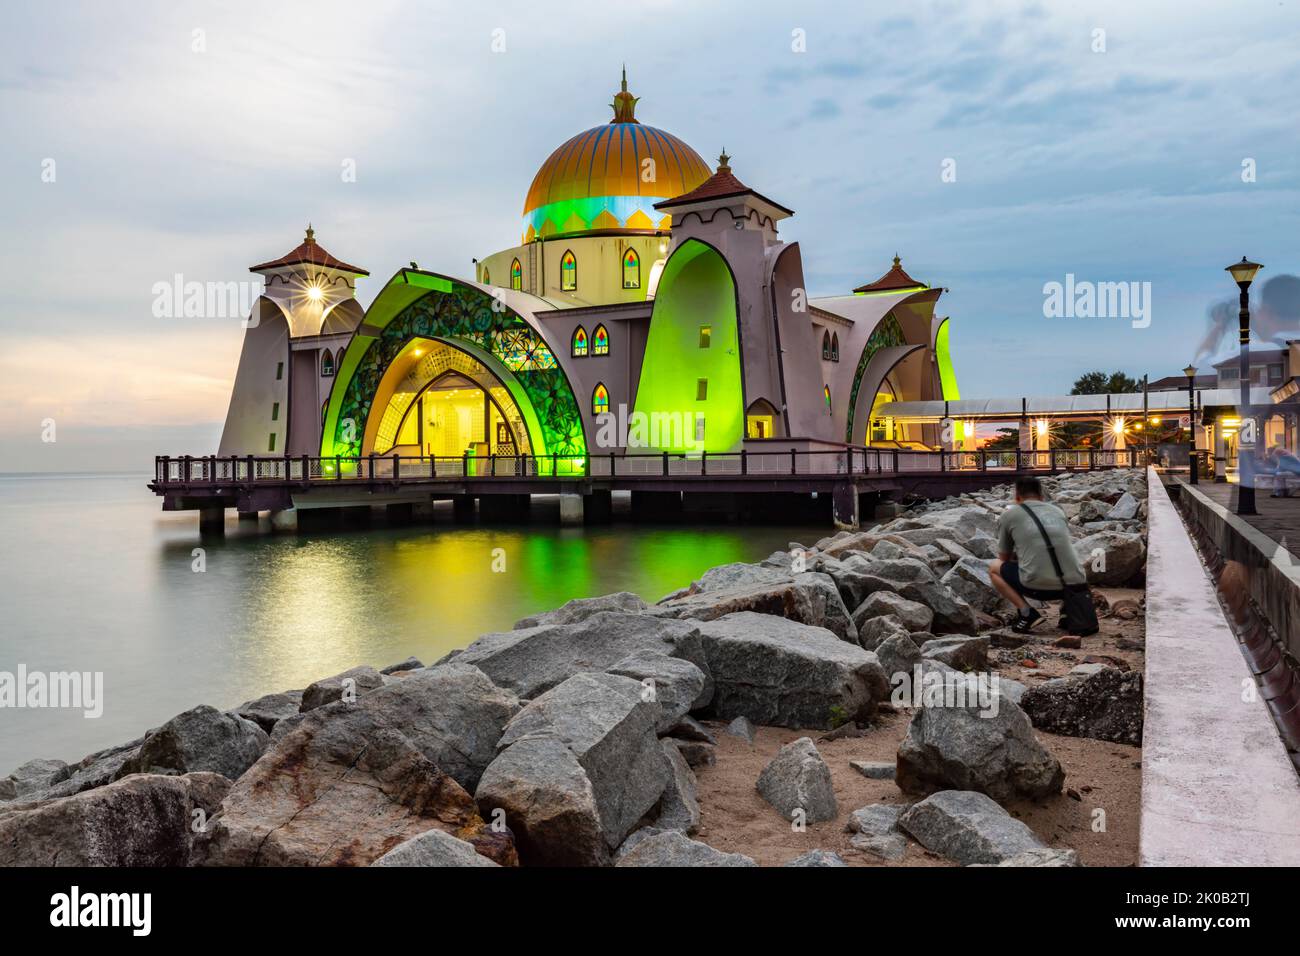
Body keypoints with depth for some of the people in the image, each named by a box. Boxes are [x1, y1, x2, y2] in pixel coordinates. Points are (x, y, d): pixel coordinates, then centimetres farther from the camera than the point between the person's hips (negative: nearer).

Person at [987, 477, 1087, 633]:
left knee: (994, 567, 21)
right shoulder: (1059, 512, 22)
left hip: (1039, 586, -4)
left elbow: (1005, 558, 24)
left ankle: (1026, 612, 3)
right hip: (1073, 584, 5)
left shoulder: (1008, 516, 11)